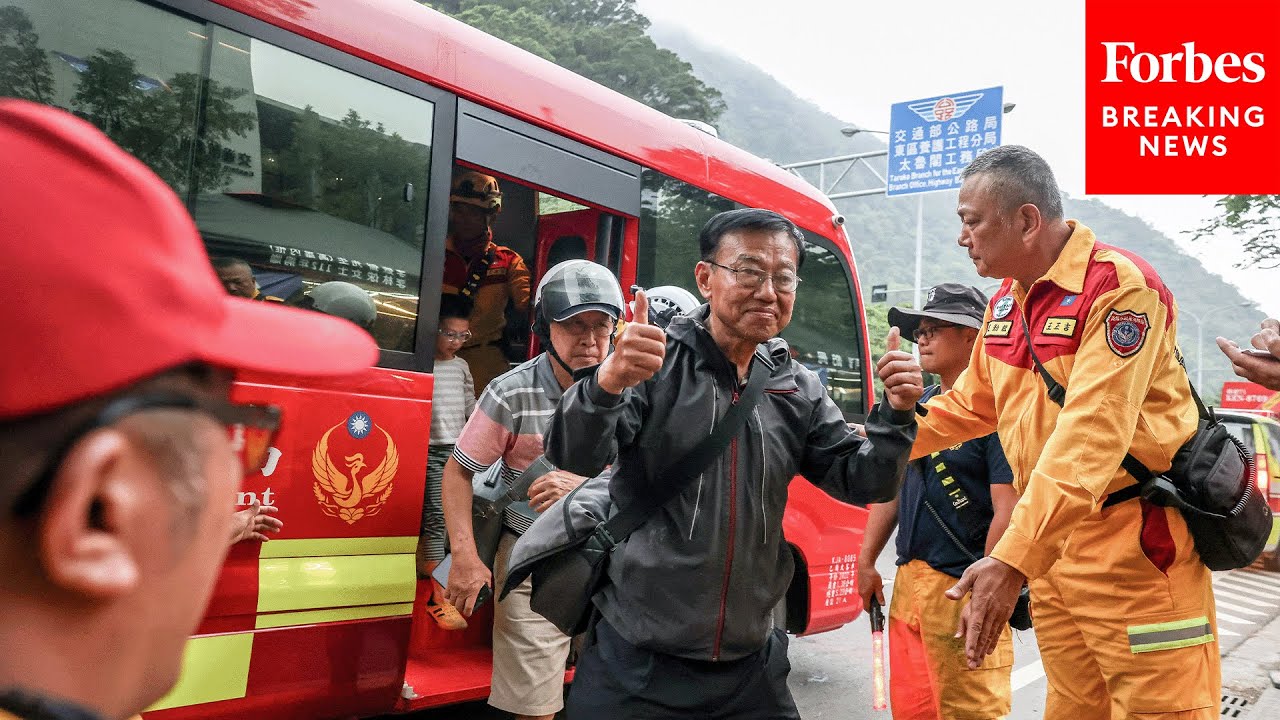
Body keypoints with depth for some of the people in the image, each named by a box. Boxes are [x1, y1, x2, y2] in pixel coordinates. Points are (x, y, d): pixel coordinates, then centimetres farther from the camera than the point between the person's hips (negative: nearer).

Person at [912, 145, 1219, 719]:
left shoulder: (1120, 287, -16)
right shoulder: (1004, 305, 11)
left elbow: (1090, 438, -26)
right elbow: (969, 406, 22)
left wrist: (1013, 559, -31)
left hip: (1134, 546, -7)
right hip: (1052, 545, 7)